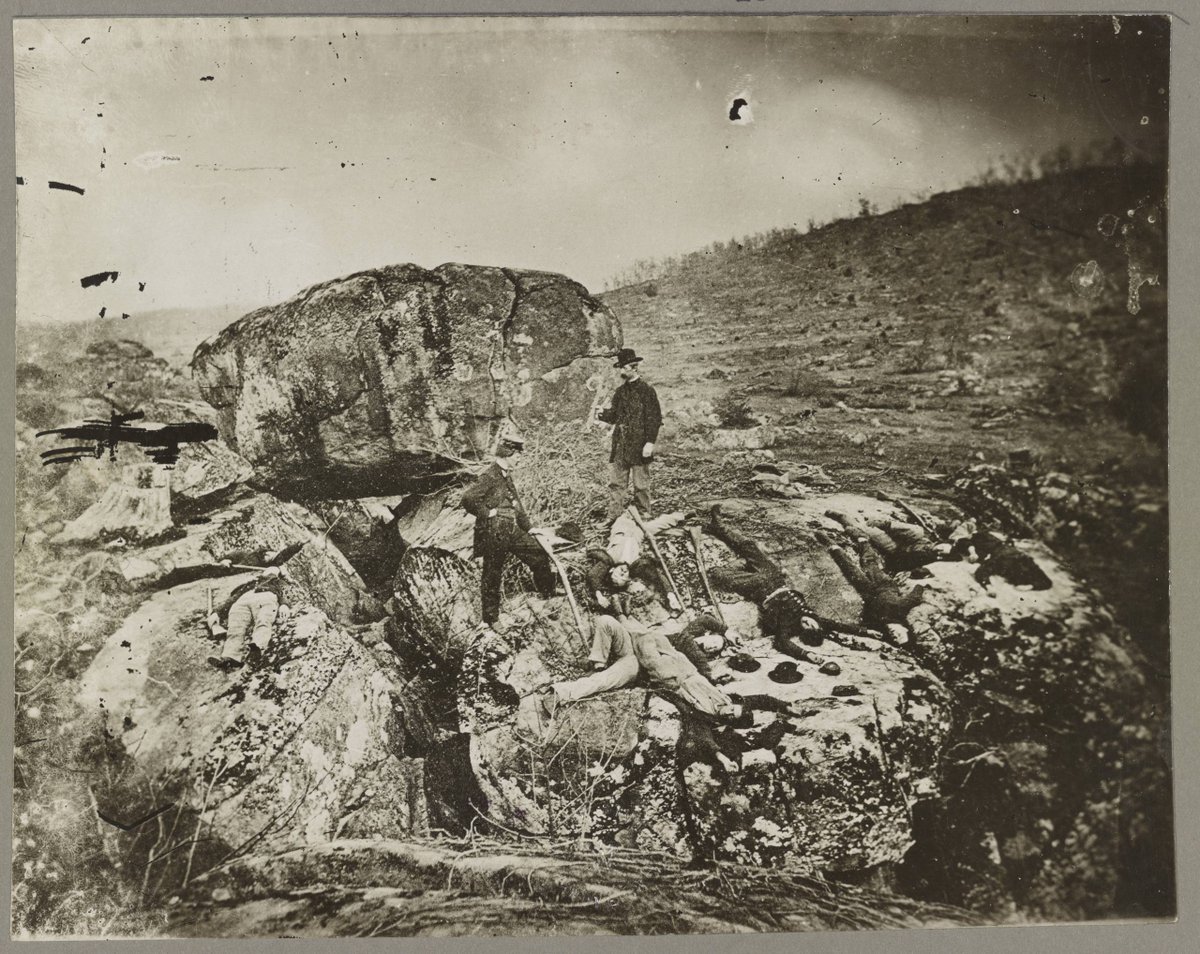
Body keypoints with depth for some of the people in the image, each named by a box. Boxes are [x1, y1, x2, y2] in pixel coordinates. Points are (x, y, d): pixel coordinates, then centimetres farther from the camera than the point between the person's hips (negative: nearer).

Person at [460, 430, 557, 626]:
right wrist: (488, 514, -16)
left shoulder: (507, 476, 16)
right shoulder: (489, 476, -14)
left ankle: (550, 597, 20)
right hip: (494, 534, -9)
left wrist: (529, 528, 19)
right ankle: (490, 619, 14)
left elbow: (516, 505, 23)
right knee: (492, 575, 2)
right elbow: (468, 498, -26)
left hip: (512, 531, 9)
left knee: (541, 555, 5)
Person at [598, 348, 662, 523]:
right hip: (620, 445, 6)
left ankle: (644, 518, 12)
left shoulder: (646, 390, -5)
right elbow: (613, 416, 16)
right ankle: (613, 518, 7)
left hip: (639, 445, -6)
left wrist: (650, 442, -15)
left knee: (641, 484, 2)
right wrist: (603, 413, -6)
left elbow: (655, 418, -8)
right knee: (615, 482, 3)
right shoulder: (621, 391, 14)